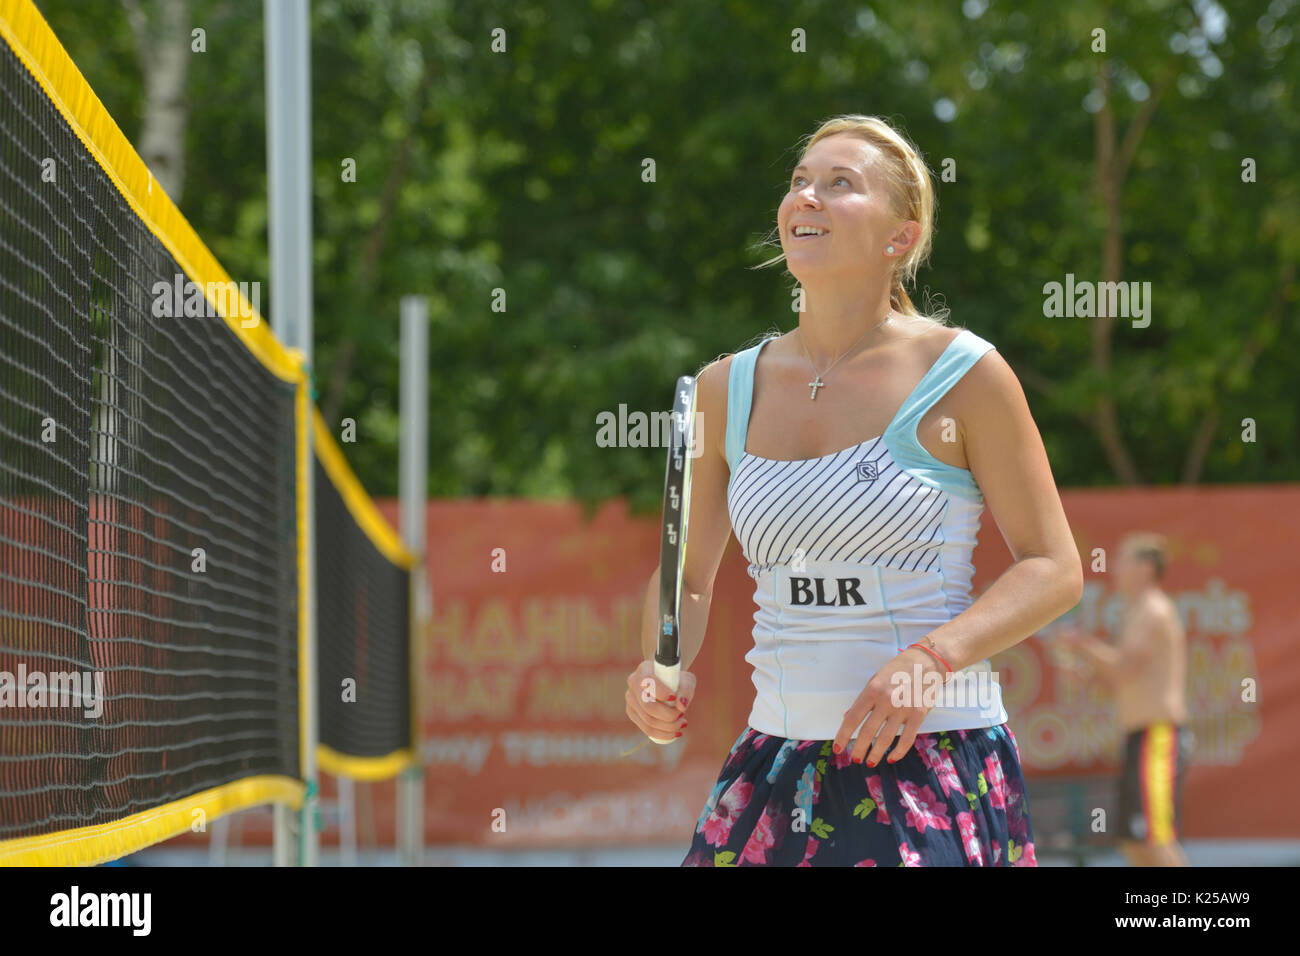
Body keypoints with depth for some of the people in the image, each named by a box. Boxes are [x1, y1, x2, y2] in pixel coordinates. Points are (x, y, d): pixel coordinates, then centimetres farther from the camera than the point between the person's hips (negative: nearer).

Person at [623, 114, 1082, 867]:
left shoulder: (962, 374, -5)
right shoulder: (728, 388, 7)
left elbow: (1055, 569, -4)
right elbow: (687, 579, 17)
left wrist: (930, 660, -18)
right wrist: (661, 673, -4)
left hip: (934, 760, -4)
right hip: (777, 767, 4)